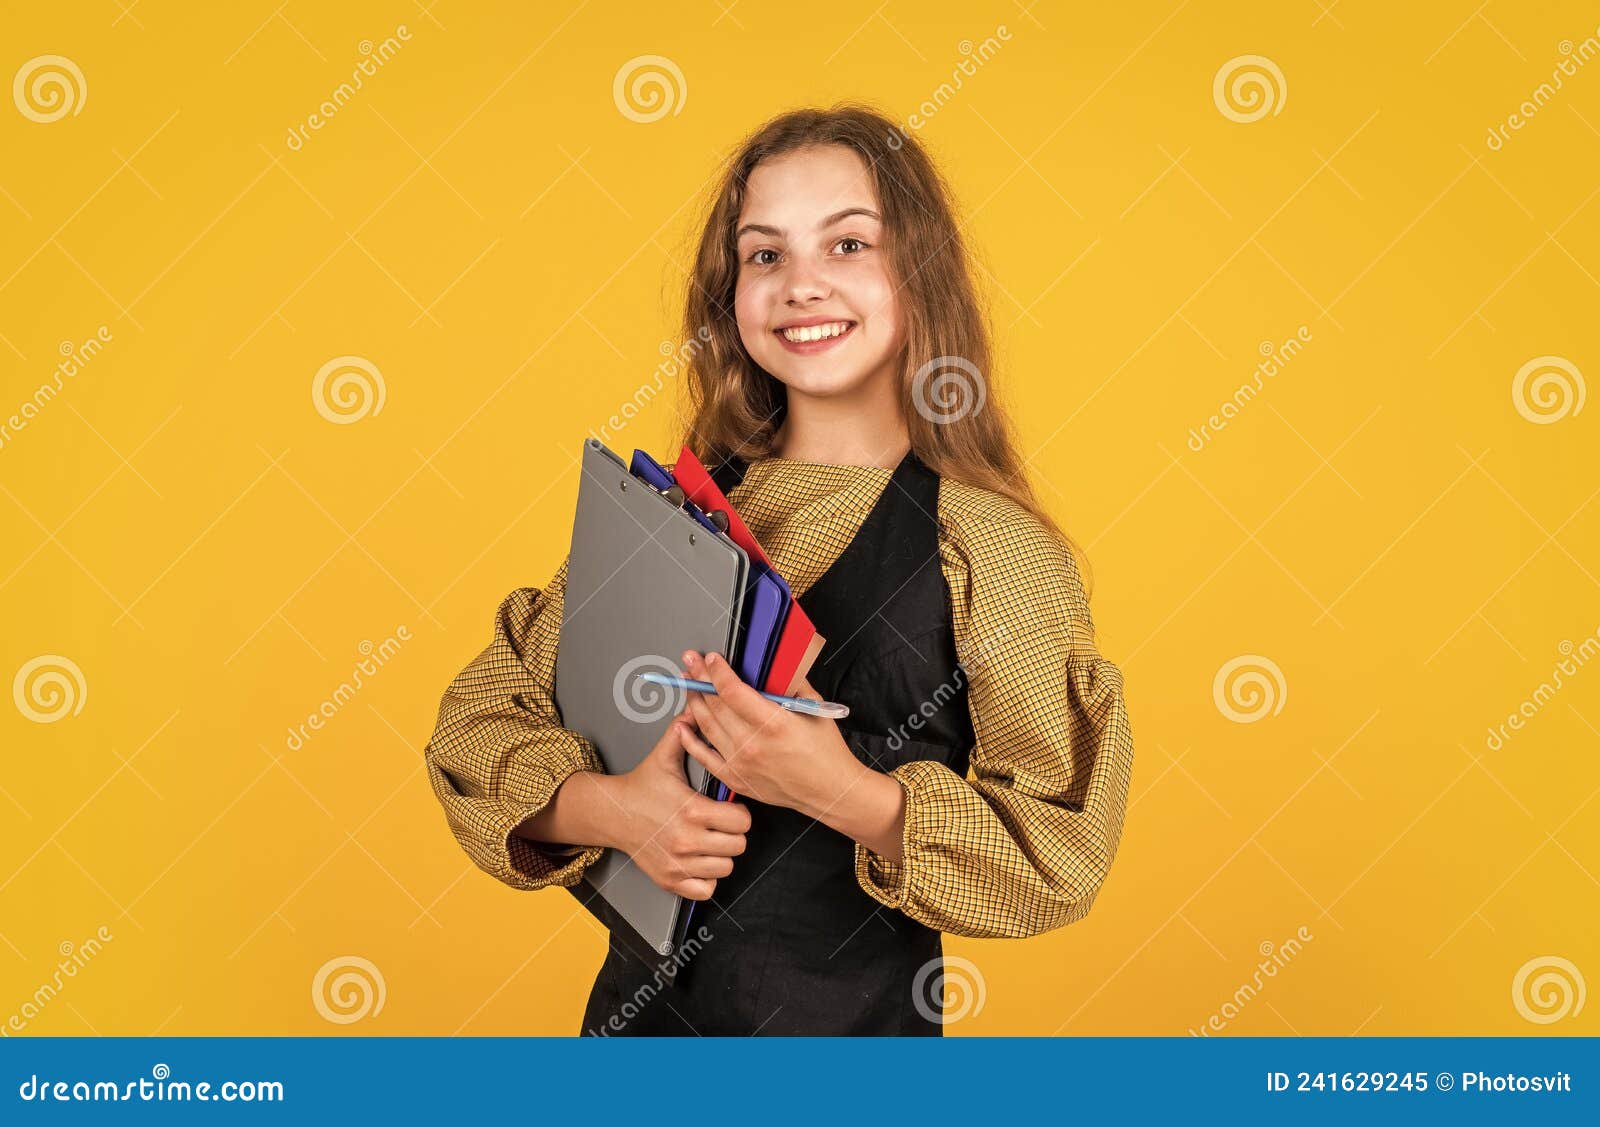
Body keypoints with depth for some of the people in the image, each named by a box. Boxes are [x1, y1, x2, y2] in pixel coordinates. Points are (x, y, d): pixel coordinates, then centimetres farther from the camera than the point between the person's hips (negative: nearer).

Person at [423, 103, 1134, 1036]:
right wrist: (609, 809, -18)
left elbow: (1062, 860, -12)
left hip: (857, 1018, -2)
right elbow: (481, 721, 0)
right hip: (643, 1002, 3)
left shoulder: (998, 549, -11)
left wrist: (848, 795, -26)